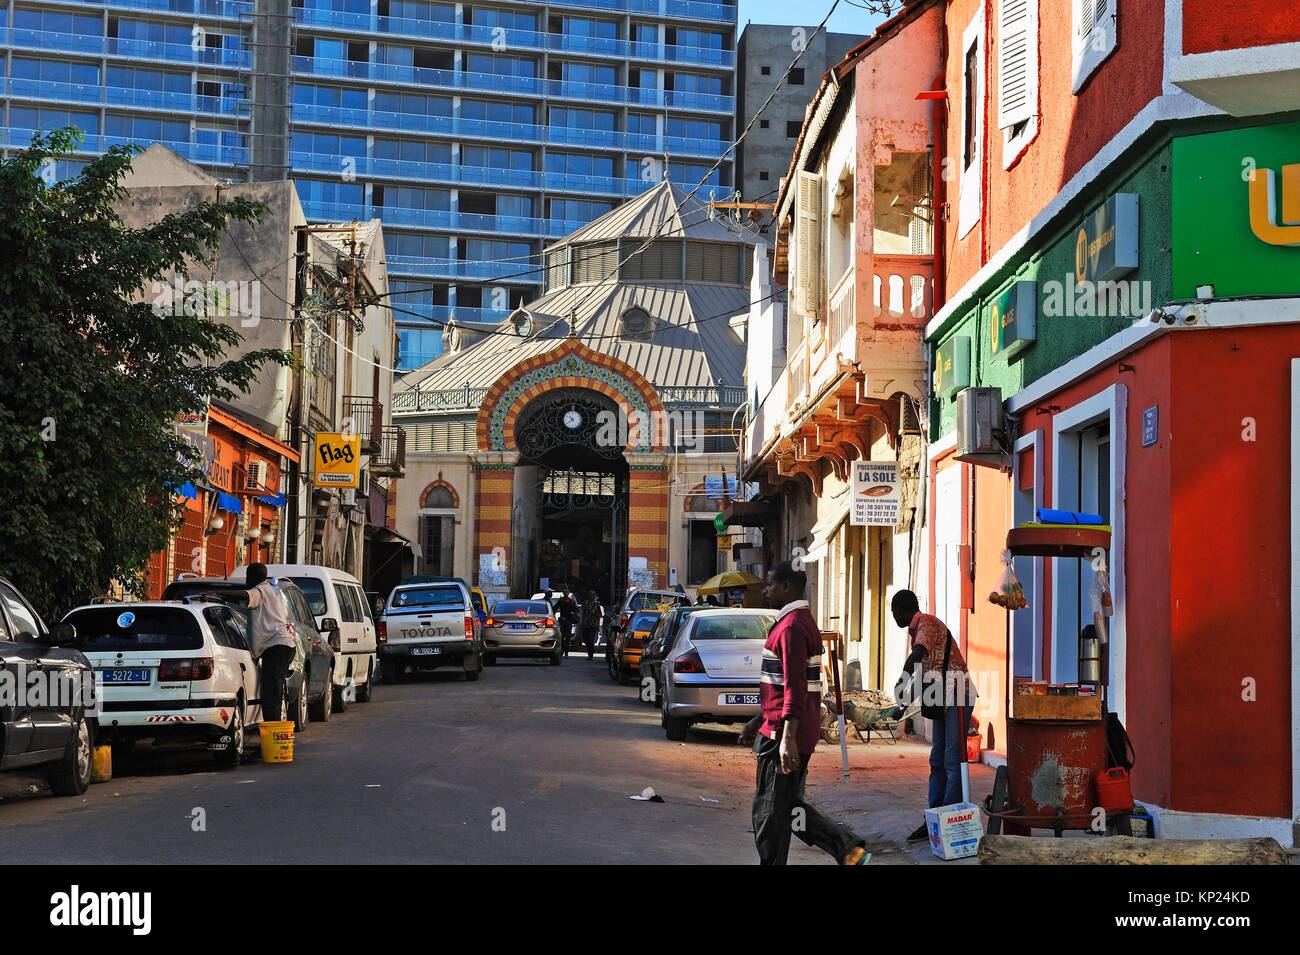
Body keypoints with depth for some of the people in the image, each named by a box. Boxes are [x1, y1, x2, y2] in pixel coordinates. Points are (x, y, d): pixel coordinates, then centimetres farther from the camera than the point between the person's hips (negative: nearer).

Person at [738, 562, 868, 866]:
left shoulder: (791, 626, -16)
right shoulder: (803, 621, 17)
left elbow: (794, 688, -23)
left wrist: (787, 738, -28)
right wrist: (759, 721, 28)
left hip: (783, 735, -10)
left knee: (769, 812, -1)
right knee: (787, 805, 16)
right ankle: (848, 848, 12)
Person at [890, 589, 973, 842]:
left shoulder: (927, 623, -12)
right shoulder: (915, 630, 17)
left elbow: (916, 657, -30)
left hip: (957, 697, -10)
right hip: (942, 700, 10)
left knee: (953, 762, -9)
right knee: (938, 762, 9)